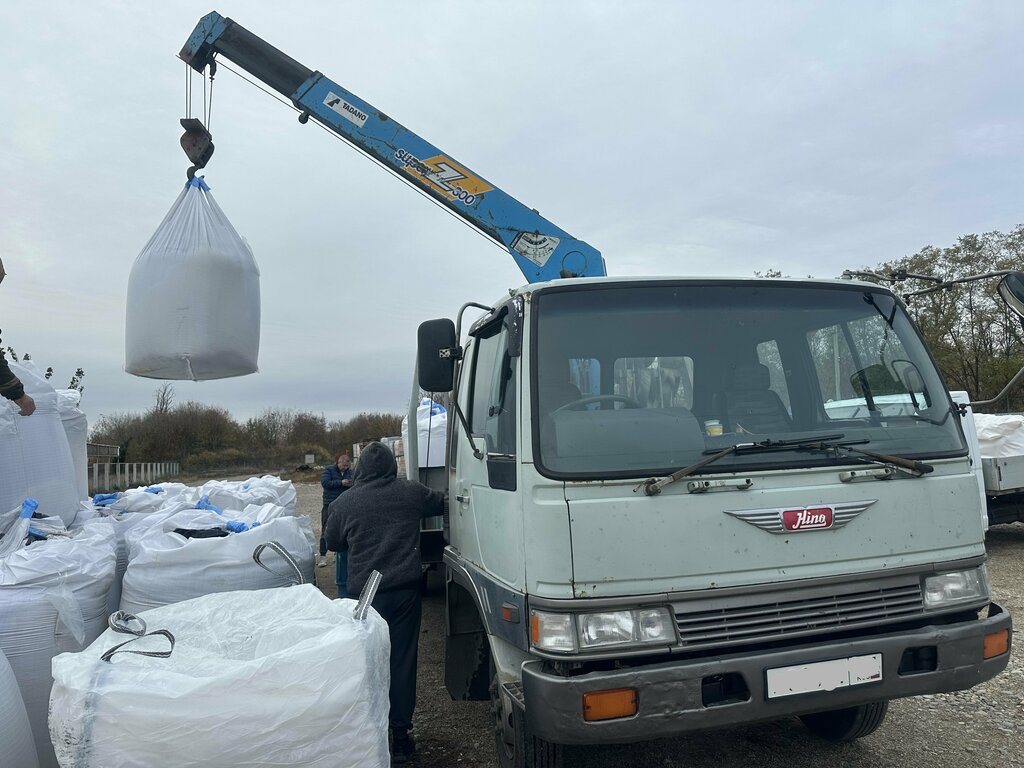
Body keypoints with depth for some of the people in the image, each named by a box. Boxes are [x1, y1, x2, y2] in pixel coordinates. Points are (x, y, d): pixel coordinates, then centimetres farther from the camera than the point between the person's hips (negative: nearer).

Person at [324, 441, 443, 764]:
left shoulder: (344, 503, -3)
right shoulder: (411, 493, -2)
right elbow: (443, 503, 16)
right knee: (402, 661, 7)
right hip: (405, 591, 1)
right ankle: (400, 737, 14)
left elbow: (333, 543, 12)